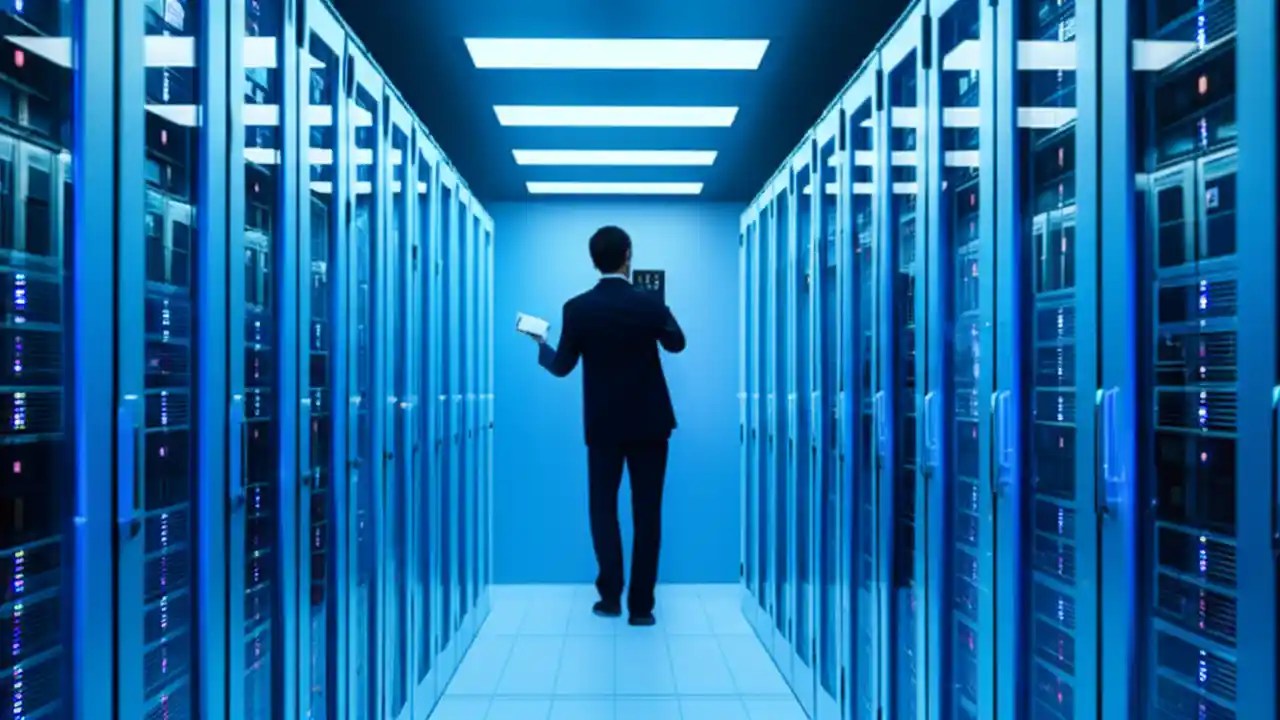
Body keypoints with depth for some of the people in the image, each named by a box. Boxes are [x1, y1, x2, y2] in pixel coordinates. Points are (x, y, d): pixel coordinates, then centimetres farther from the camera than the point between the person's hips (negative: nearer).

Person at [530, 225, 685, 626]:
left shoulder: (577, 308, -9)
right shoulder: (650, 304, -9)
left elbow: (562, 367, -1)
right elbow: (676, 344, 10)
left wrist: (540, 345, 19)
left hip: (603, 425, 0)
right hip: (650, 422, 0)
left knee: (603, 507, 15)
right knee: (647, 512, 6)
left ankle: (610, 596, 13)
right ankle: (641, 605, 9)